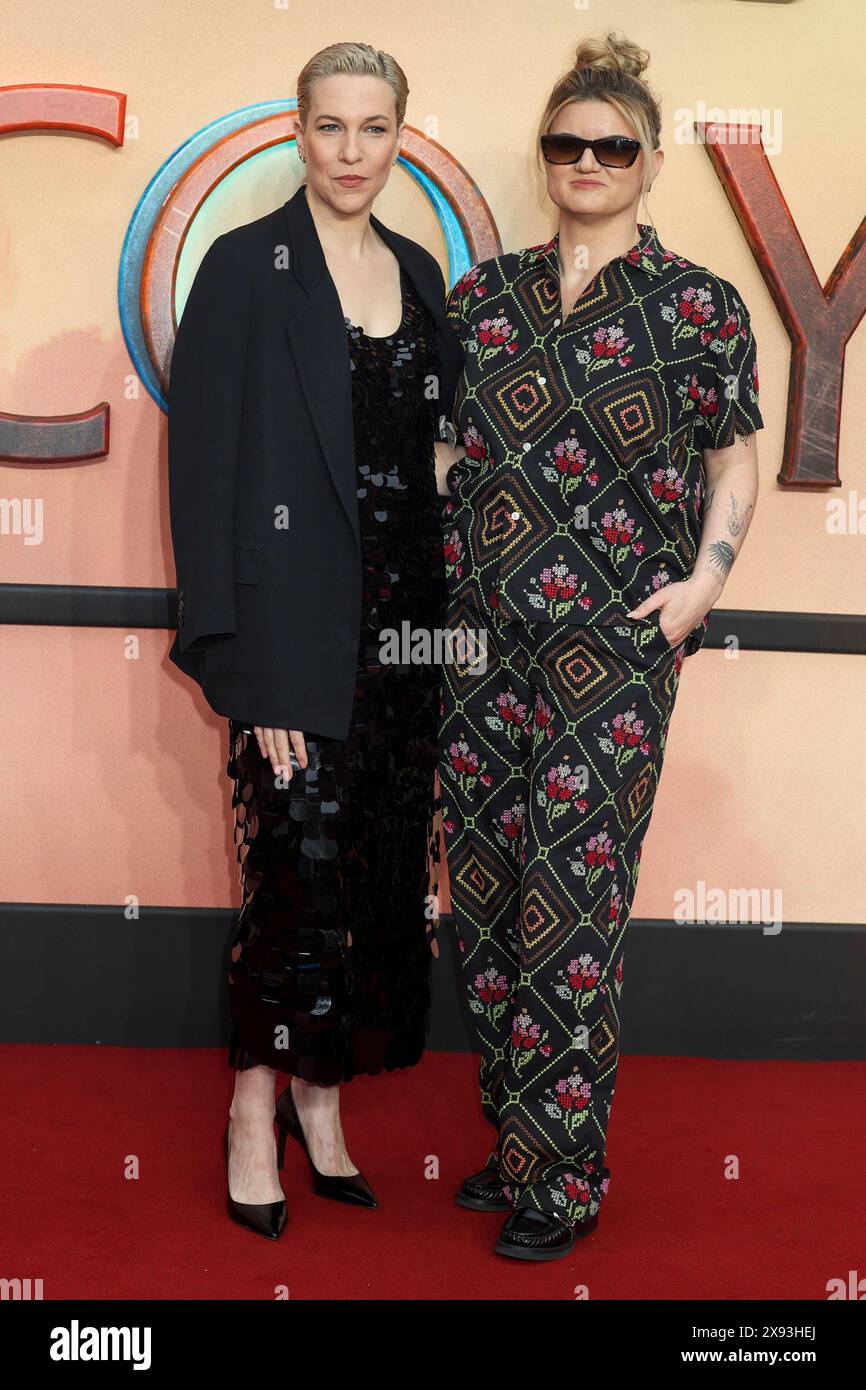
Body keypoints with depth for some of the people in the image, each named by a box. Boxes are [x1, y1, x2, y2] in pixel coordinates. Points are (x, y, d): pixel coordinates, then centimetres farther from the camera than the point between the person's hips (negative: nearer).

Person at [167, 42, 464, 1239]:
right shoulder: (247, 267, -5)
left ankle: (322, 1094, 24)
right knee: (302, 861, -6)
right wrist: (235, 652, -15)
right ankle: (258, 1106, 14)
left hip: (402, 618, 6)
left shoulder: (419, 272, 13)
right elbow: (204, 463, -9)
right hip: (299, 625, -6)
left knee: (381, 863, 8)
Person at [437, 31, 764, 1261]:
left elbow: (733, 467, 6)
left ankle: (565, 1181, 10)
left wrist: (704, 579, -8)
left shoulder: (700, 308, 2)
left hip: (612, 652, -4)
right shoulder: (484, 295, 11)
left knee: (572, 908, -4)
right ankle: (516, 1137, 26)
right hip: (482, 643, 4)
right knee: (486, 895, 9)